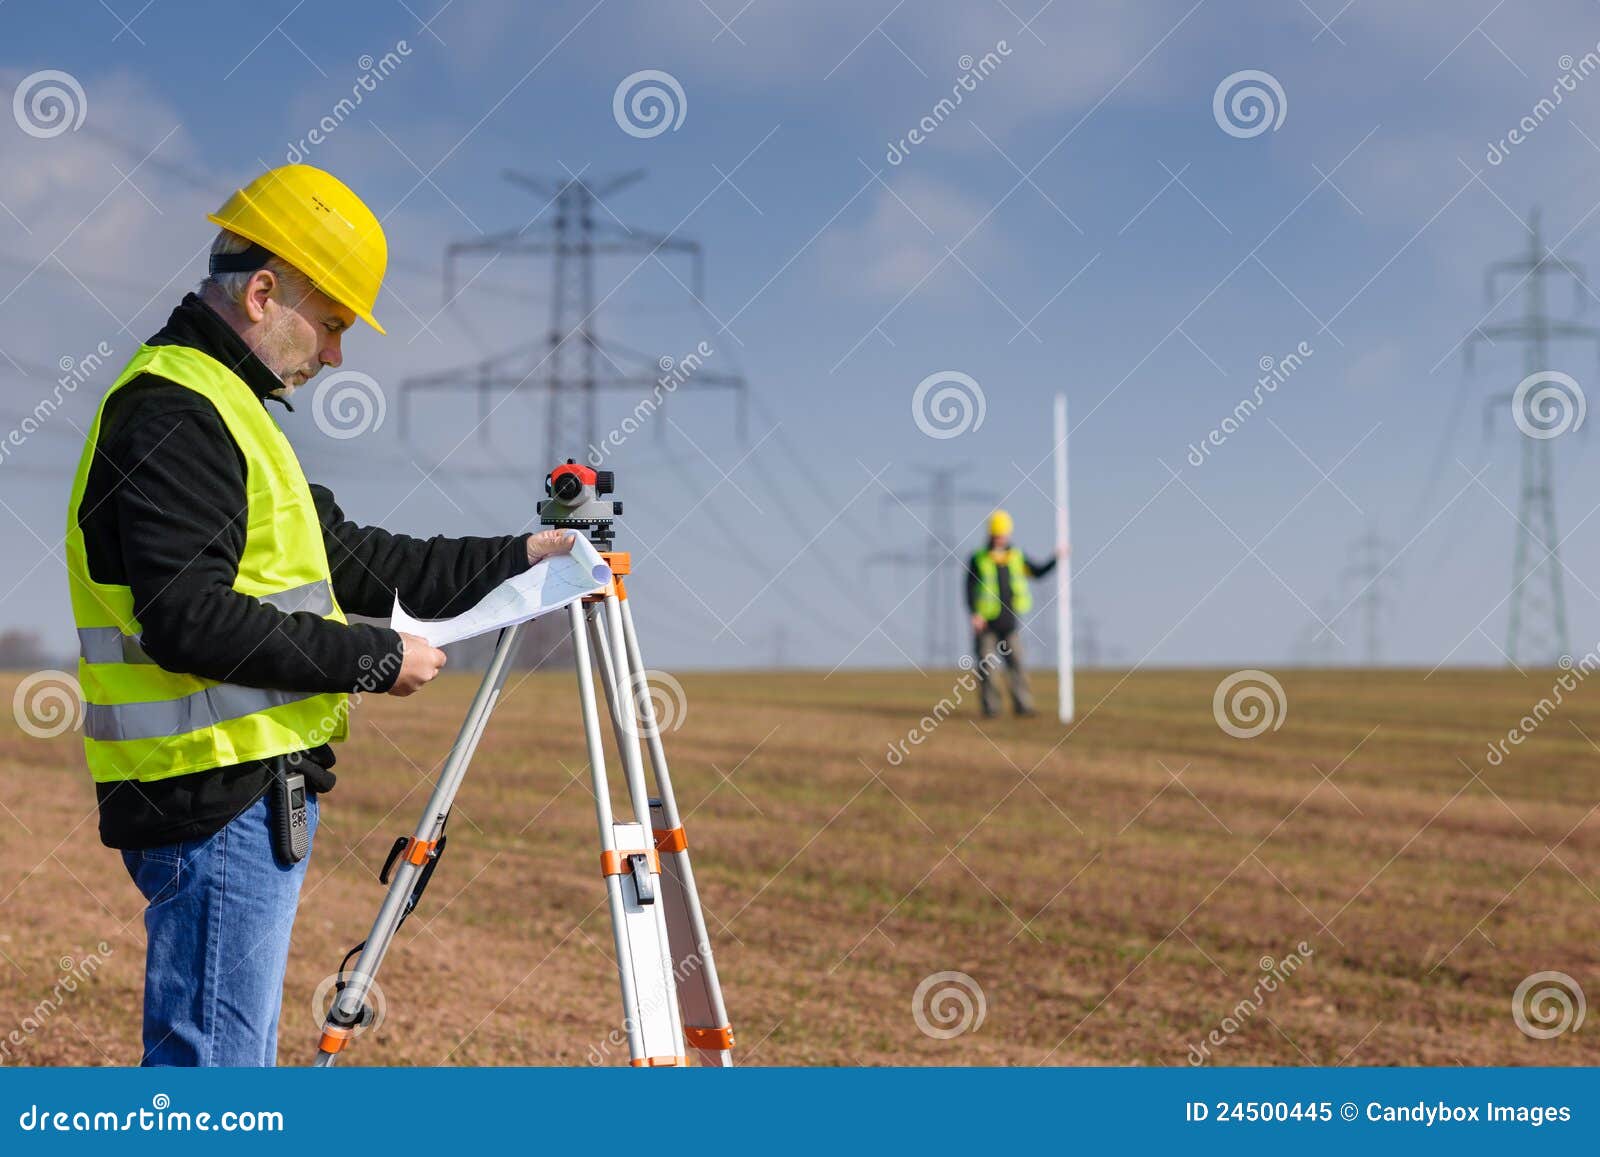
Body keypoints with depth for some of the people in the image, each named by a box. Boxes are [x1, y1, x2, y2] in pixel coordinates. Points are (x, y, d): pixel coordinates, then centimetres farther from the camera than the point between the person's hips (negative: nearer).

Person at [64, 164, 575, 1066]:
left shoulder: (217, 407, 20)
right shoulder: (171, 415, -14)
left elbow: (348, 557, 25)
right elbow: (190, 620, -23)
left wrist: (514, 559, 20)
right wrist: (375, 660, -16)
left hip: (252, 789, 11)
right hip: (219, 797, -11)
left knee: (233, 1058, 14)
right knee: (211, 1061, -8)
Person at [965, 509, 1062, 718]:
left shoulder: (1017, 557, 11)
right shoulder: (978, 559, 0)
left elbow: (1038, 572, 16)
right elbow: (970, 588, -6)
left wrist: (1056, 559, 1)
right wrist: (974, 614, -18)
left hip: (1010, 622, 3)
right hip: (986, 623, -2)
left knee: (1016, 662, -5)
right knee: (986, 666, -3)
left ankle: (1022, 706, -6)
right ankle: (990, 707, 3)